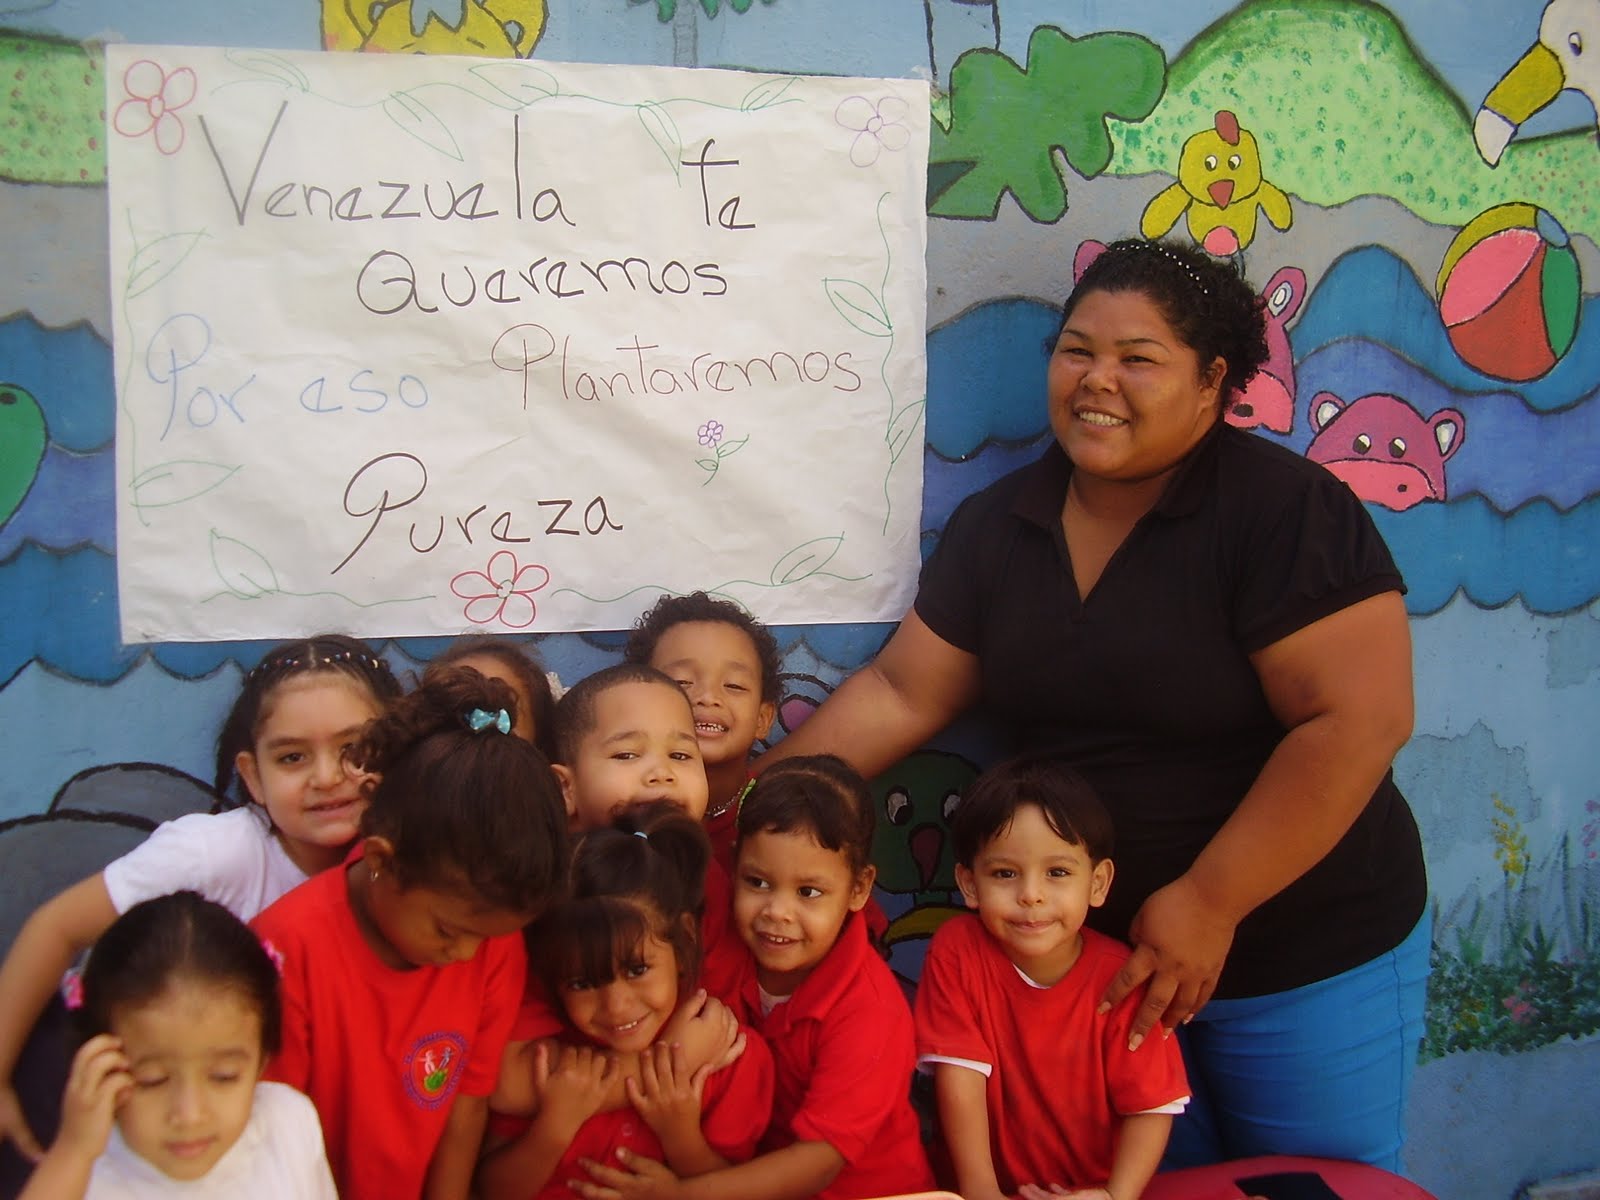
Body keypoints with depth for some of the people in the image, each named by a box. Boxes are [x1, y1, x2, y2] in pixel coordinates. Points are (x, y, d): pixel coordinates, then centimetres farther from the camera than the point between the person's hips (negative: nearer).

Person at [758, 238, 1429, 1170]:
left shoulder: (1286, 509, -16)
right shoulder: (999, 524, 2)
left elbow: (1358, 721, -22)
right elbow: (901, 693, 3)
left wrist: (1210, 903, -21)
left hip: (1305, 962, -4)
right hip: (1105, 952, 5)